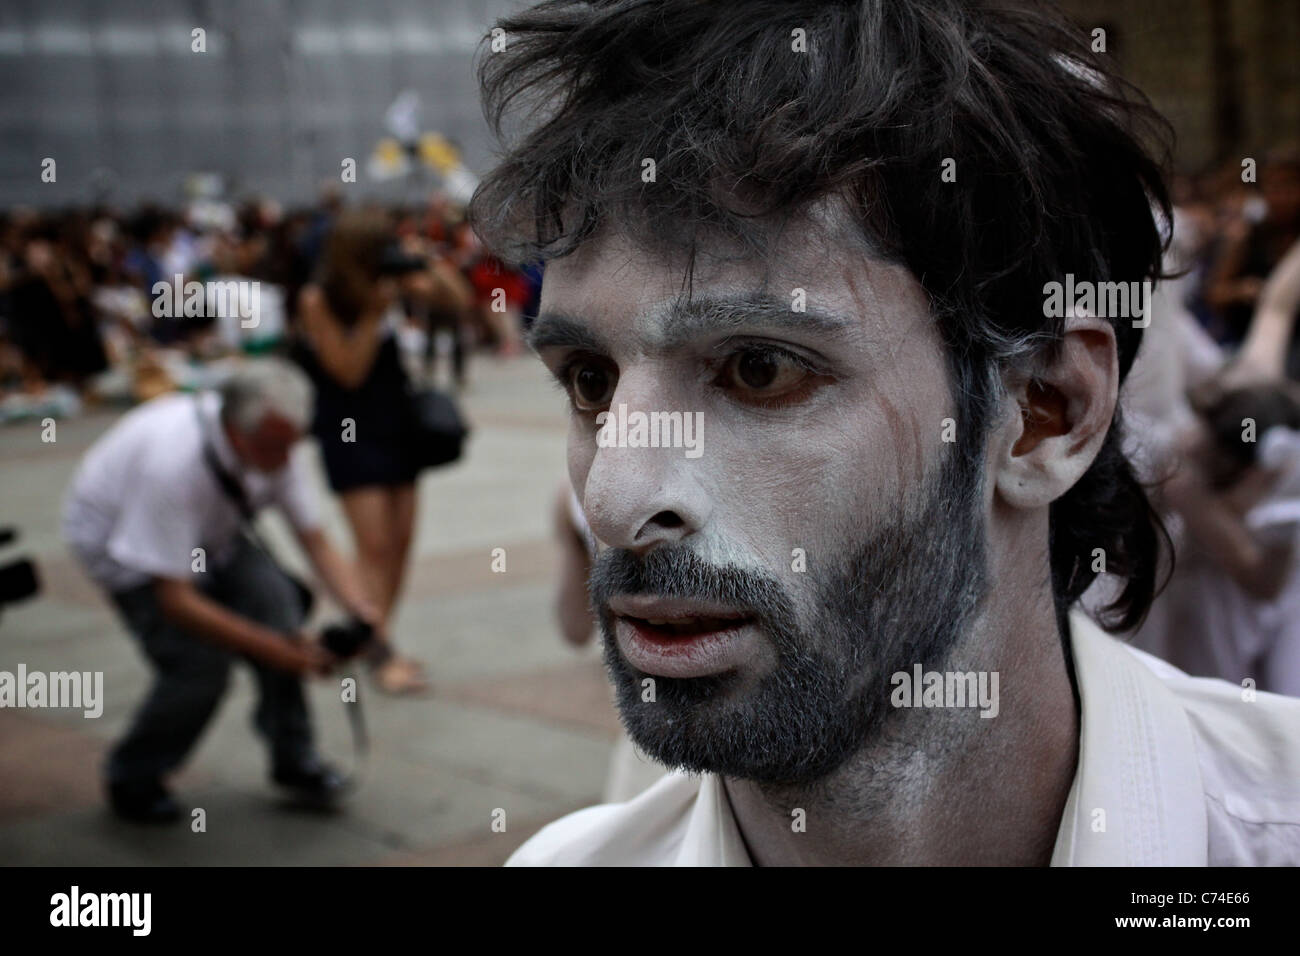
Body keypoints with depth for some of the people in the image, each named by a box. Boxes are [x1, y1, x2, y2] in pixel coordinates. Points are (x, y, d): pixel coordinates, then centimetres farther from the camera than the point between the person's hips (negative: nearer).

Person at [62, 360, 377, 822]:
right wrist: (271, 647, -35)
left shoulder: (274, 443, -21)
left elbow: (315, 541, -11)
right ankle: (133, 780, 7)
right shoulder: (173, 461, -40)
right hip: (116, 537, -5)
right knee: (200, 662, -21)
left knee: (275, 601, -20)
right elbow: (174, 599, -34)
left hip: (208, 530, 6)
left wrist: (360, 608, -29)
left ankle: (294, 762, -2)